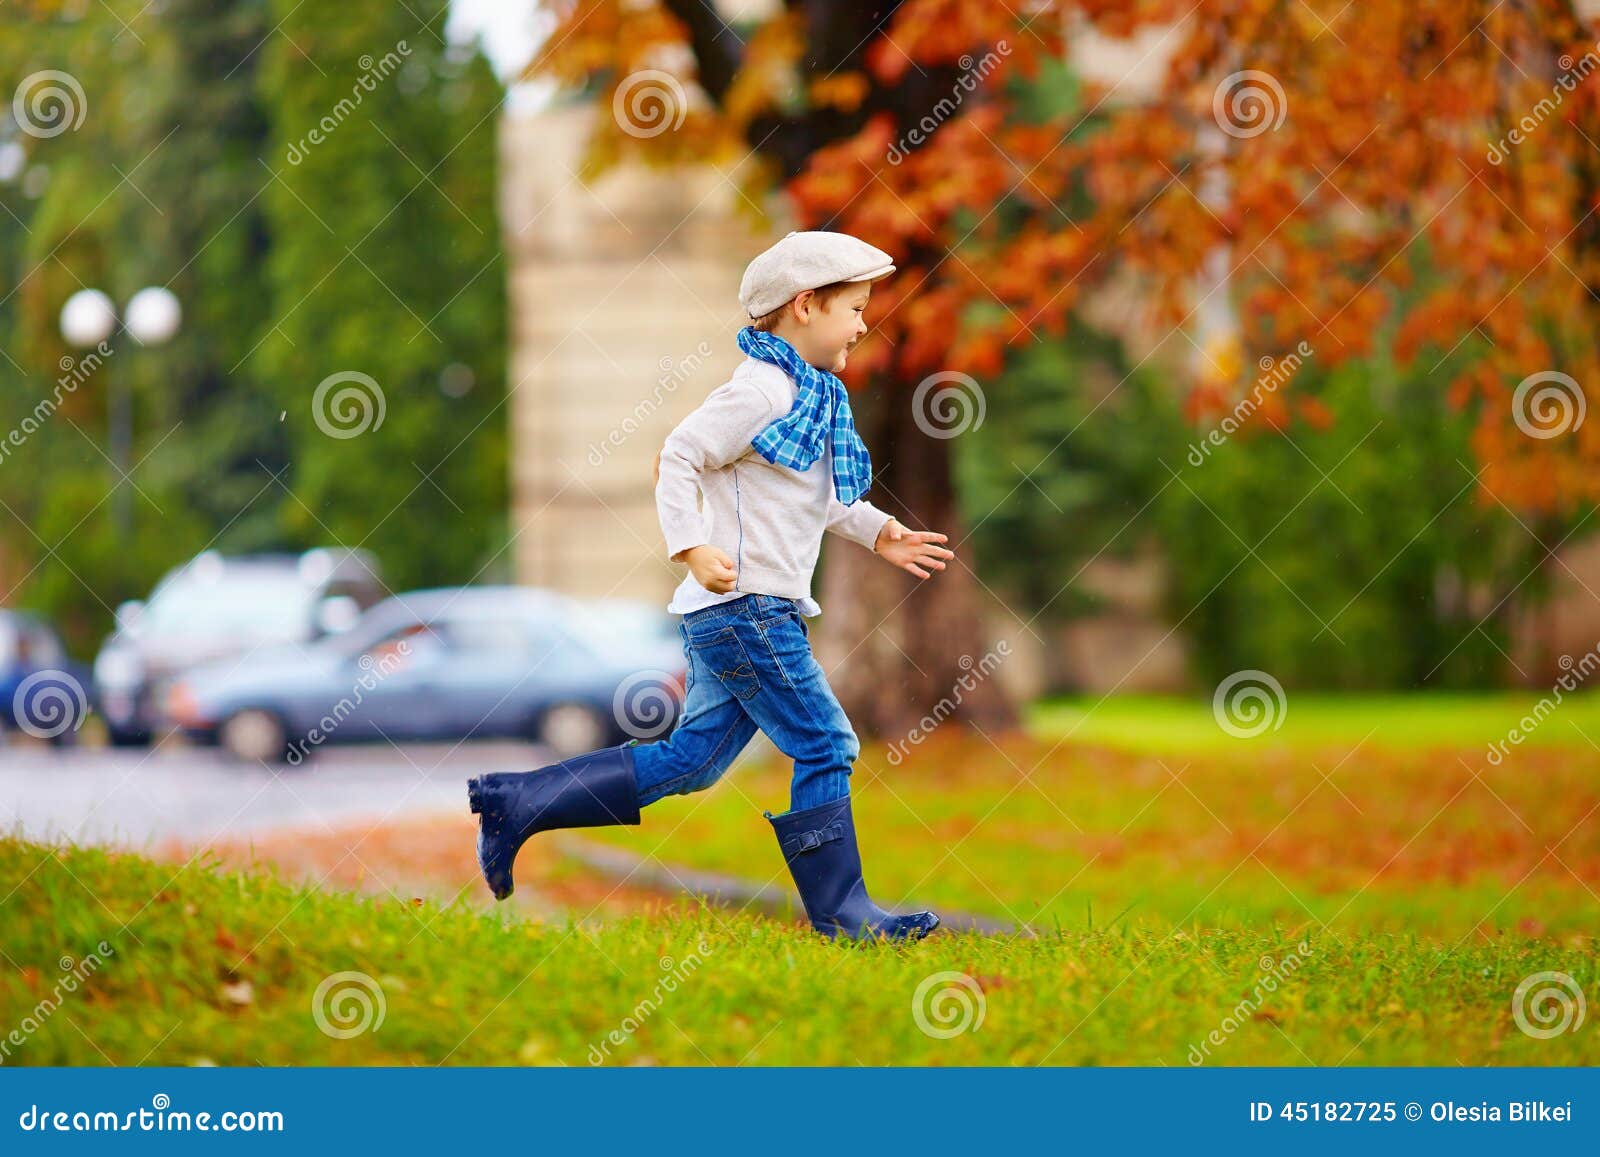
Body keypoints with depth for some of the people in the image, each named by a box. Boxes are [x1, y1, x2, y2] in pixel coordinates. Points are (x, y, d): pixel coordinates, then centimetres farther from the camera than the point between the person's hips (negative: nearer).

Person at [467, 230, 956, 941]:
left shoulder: (816, 397, 18)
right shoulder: (761, 390, -14)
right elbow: (677, 458, -17)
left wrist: (881, 535, 20)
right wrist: (694, 548, -25)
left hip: (761, 610, 10)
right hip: (746, 607, -10)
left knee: (689, 761, 9)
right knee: (825, 748, -5)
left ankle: (515, 803, 13)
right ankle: (840, 912, 1)